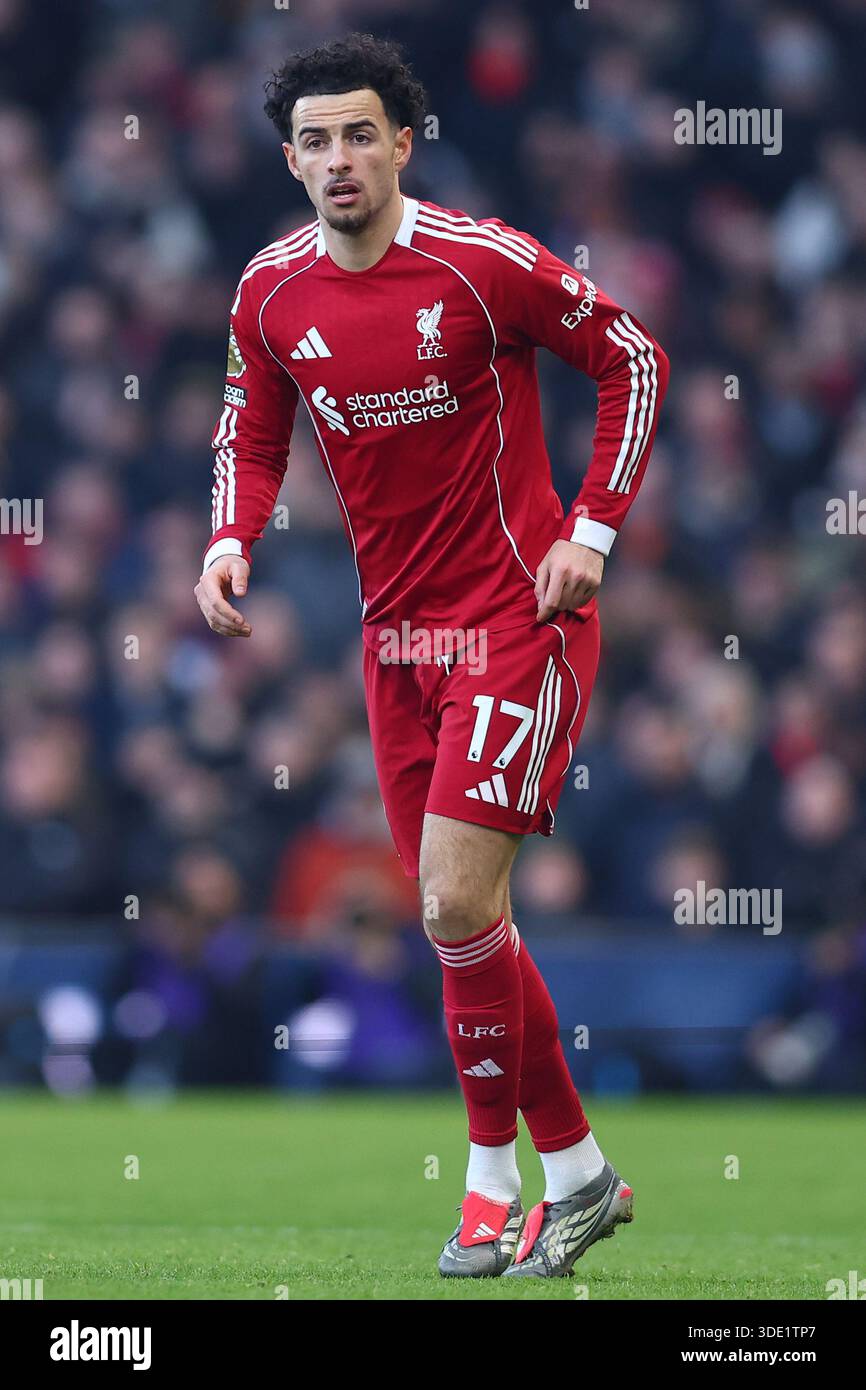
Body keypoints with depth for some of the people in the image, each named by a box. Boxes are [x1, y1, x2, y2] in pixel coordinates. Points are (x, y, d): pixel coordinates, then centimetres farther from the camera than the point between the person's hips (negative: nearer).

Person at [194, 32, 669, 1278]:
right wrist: (231, 542, -3)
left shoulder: (484, 262, -14)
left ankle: (555, 1172, 1)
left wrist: (592, 530, -9)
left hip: (517, 619, -6)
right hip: (397, 634, 6)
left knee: (457, 905, -14)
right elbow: (251, 436, 17)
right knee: (455, 918, 9)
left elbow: (634, 359, -4)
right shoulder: (273, 293, 1)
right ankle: (501, 1189, 20)